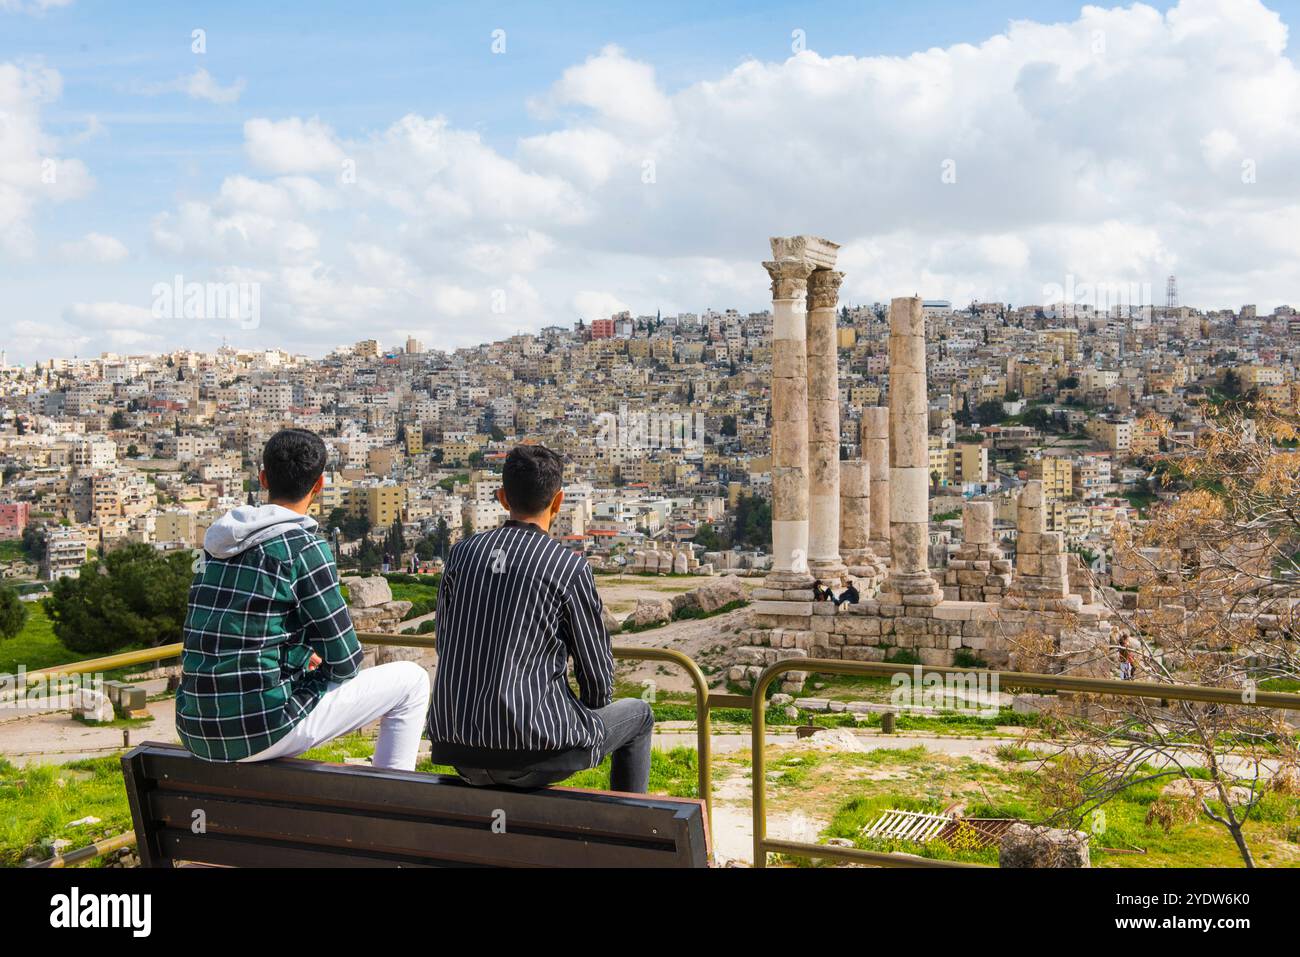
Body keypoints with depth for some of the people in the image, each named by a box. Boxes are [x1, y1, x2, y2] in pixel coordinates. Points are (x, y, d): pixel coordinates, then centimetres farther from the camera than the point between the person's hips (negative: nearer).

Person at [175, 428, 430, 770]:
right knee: (411, 681, 5)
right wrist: (319, 664, 14)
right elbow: (345, 661, -8)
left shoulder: (217, 542, 9)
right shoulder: (303, 547, -12)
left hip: (196, 734, 7)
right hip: (262, 729, -7)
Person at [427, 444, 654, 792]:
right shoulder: (570, 567, -9)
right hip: (534, 750, -5)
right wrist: (590, 713, 19)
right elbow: (597, 676, -3)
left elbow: (445, 644, 13)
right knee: (638, 714, 21)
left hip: (457, 752, 5)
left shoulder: (463, 552, 4)